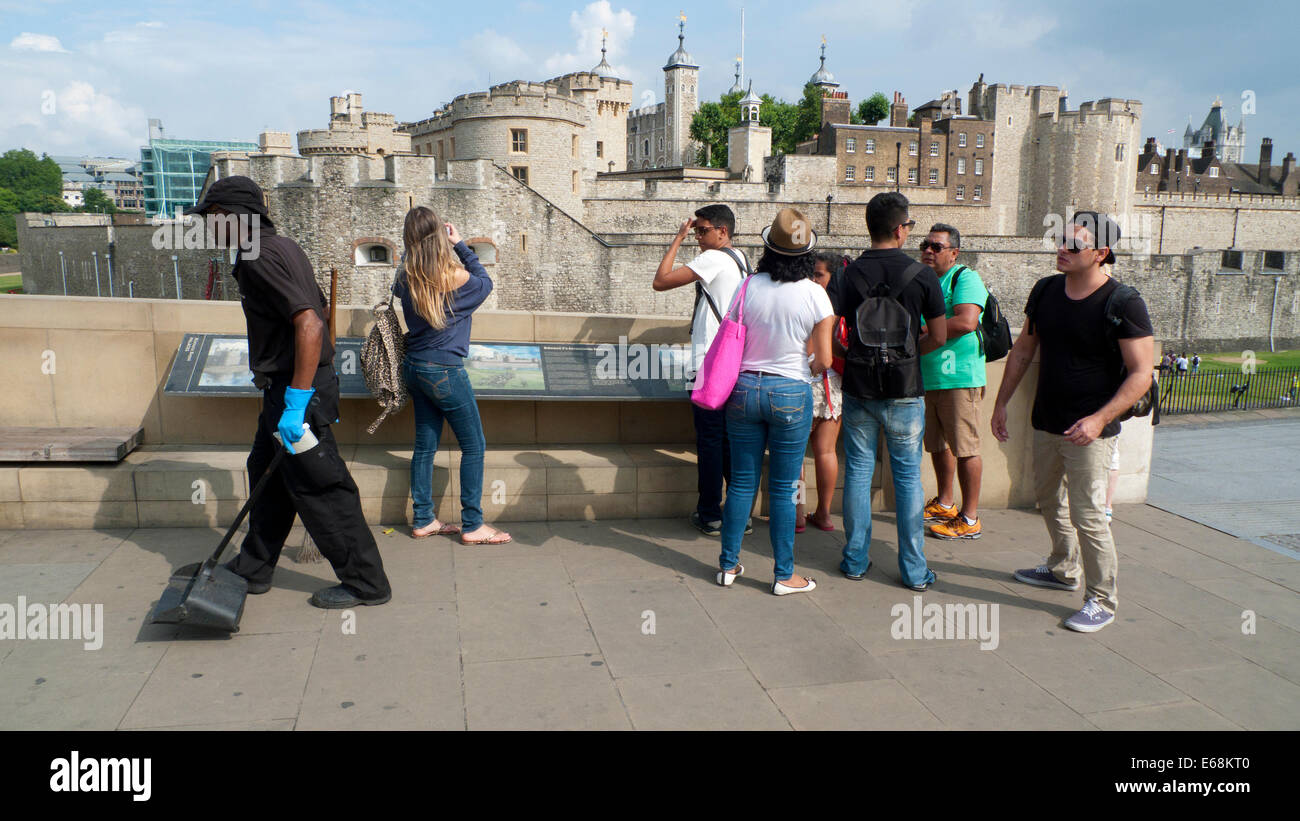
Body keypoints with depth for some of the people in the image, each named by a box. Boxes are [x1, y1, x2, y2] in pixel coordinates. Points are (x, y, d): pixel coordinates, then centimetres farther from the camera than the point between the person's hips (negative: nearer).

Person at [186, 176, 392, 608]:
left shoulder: (260, 257, -18)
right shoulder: (281, 246, 14)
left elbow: (309, 324, -29)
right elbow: (314, 310, 20)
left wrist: (297, 402, -29)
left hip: (296, 386, -11)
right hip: (289, 385, 11)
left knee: (318, 489, -3)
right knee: (266, 474, 20)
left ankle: (366, 583, 7)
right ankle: (253, 569, 34)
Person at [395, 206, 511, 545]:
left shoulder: (406, 276, -2)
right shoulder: (452, 275, -18)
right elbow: (484, 283, 2)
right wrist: (460, 244, 6)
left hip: (414, 367, 7)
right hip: (444, 371, -7)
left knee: (425, 444, 14)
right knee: (474, 446, 4)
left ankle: (423, 520, 21)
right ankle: (472, 526, 7)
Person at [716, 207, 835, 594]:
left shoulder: (748, 287, -3)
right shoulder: (814, 294, -9)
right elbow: (824, 360, -9)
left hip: (744, 388, 2)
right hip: (790, 392, -2)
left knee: (742, 481, 13)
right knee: (783, 488, 6)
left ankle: (729, 564, 22)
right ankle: (784, 575, 15)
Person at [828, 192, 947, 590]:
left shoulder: (848, 275, -3)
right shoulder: (922, 275, -6)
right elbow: (938, 336, 0)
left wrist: (850, 354, 9)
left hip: (858, 389, 2)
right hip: (905, 391, -1)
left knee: (858, 472, 11)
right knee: (908, 476, 7)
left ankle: (855, 560, 18)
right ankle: (914, 569, 12)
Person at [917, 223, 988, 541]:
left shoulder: (965, 278, -7)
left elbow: (966, 322, -21)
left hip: (959, 377, -8)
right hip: (927, 377, 8)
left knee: (965, 448, -4)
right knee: (937, 444, 16)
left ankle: (969, 518, 3)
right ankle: (945, 504, 31)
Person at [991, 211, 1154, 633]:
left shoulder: (1123, 304, -16)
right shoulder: (1046, 290, 3)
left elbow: (1141, 374, -16)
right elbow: (1023, 350, 13)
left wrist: (1100, 419, -27)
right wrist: (1002, 402, 12)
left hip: (1088, 430, -7)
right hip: (1046, 423, 7)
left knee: (1088, 515, -5)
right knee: (1049, 500, 20)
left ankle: (1102, 600, 9)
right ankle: (1064, 570, 41)